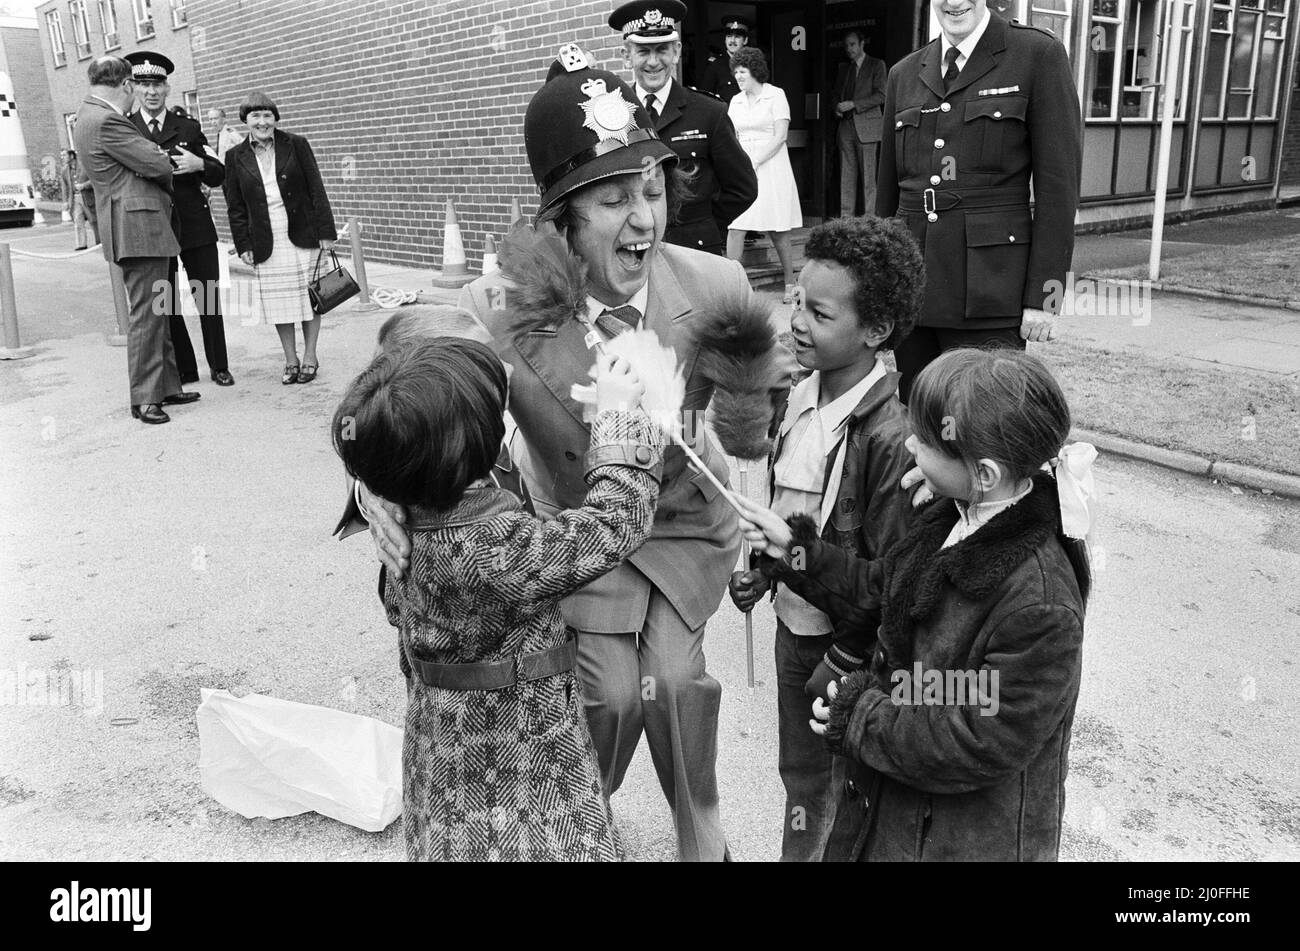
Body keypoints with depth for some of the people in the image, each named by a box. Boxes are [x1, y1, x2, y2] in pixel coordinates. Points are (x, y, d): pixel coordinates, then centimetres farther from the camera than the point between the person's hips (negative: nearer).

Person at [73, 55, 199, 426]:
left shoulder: (89, 114, 18)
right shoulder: (107, 121, -15)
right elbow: (155, 164, -15)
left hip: (138, 225, 11)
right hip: (137, 224, -11)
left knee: (156, 311, 14)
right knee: (145, 313, -8)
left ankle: (166, 385, 21)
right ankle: (144, 398, -3)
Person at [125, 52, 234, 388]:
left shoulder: (188, 127, 8)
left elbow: (219, 174, 7)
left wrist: (198, 164, -13)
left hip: (195, 227, 1)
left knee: (208, 298, 4)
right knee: (165, 304, 4)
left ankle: (219, 367, 16)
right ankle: (183, 371, 14)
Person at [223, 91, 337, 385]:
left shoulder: (297, 145, 1)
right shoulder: (236, 157, 5)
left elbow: (316, 190, -1)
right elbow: (235, 206, 7)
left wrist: (326, 231, -6)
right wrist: (243, 245, 1)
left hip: (302, 236, -1)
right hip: (267, 244, 1)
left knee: (309, 295, 5)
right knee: (279, 302, 5)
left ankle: (309, 358, 17)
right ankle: (290, 361, 16)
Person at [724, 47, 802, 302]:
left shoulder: (776, 95, -2)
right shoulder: (736, 101, 13)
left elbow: (780, 136, -9)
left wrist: (754, 162, -17)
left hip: (770, 166, -4)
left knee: (777, 232, 1)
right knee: (735, 228, -8)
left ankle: (790, 283, 16)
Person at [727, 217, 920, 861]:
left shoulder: (889, 434, -25)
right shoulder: (801, 398, -2)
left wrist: (842, 664, -15)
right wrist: (759, 570, 4)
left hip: (847, 640, -7)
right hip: (793, 625, 7)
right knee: (800, 772, 24)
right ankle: (799, 852, 45)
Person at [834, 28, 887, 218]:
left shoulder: (876, 65, 4)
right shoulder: (843, 68, 20)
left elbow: (880, 96, -5)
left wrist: (853, 104, -11)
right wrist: (837, 108, 3)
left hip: (866, 127, -5)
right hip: (845, 126, 5)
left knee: (868, 176, -7)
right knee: (846, 175, 1)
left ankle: (870, 217, -6)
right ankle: (846, 216, 2)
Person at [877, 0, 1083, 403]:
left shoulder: (1038, 54, 0)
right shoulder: (903, 74, 14)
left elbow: (1058, 184, -4)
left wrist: (1044, 294, -9)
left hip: (988, 289, -4)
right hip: (908, 283, 5)